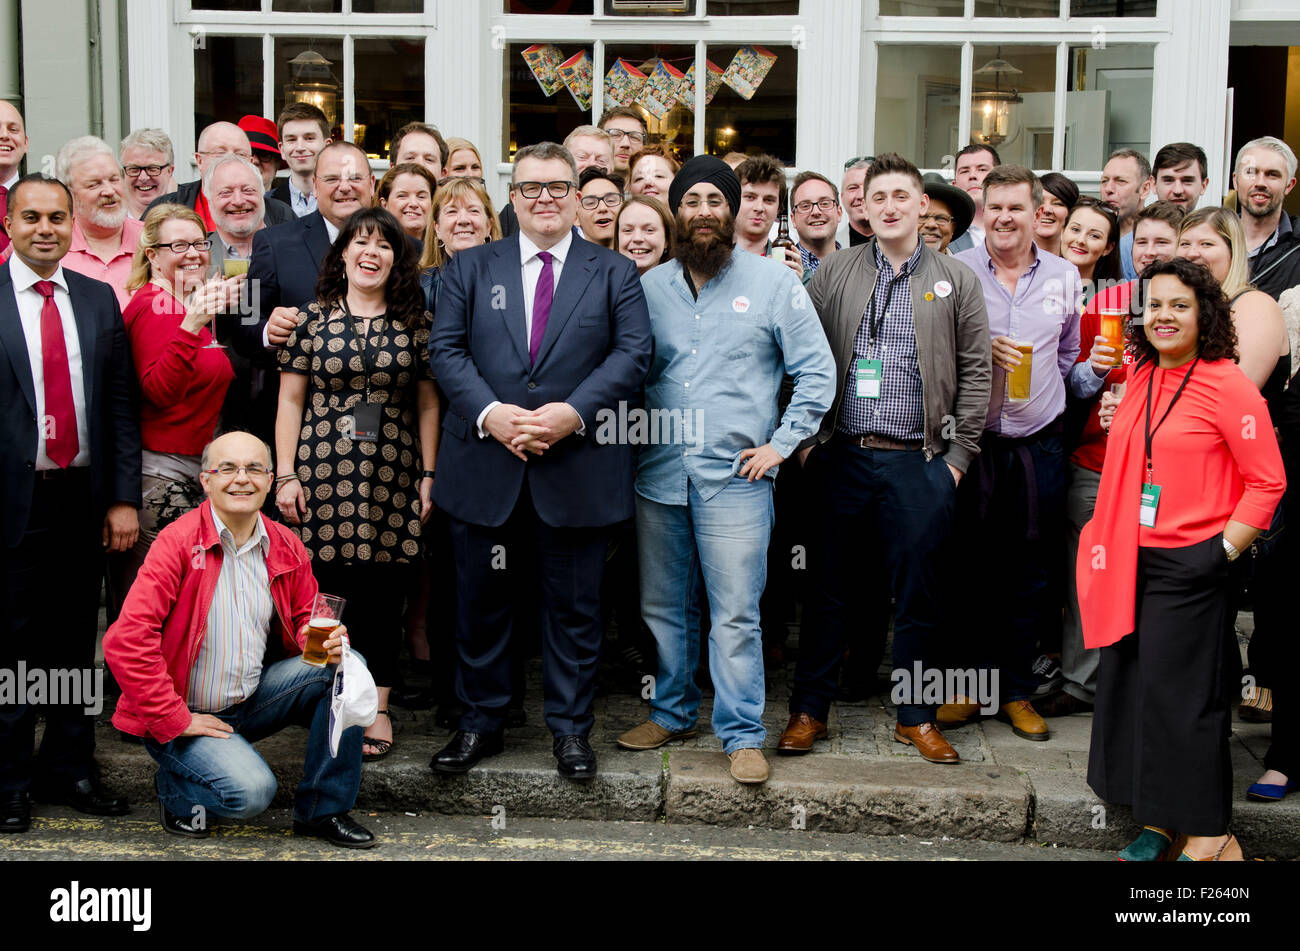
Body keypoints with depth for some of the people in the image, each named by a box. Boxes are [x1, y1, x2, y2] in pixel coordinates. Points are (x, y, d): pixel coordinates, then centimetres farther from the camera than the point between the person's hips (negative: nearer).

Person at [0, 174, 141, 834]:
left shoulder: (99, 300, 8)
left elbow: (120, 405, 7)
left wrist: (124, 499, 1)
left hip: (84, 497, 3)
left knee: (75, 639, 12)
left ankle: (68, 770, 26)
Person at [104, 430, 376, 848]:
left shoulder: (286, 546, 0)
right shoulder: (178, 542, -17)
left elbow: (305, 621, 13)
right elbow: (125, 640, -23)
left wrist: (329, 642, -13)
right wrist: (176, 718, -20)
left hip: (252, 697, 6)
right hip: (183, 712, -6)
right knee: (252, 791, -27)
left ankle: (322, 810, -1)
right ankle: (176, 789, 9)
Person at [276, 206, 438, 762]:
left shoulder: (414, 322, 8)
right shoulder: (312, 319, 5)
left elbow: (427, 405, 10)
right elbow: (290, 402, 5)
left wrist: (428, 476, 5)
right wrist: (286, 476, -1)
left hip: (391, 476, 1)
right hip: (322, 471, -1)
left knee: (384, 593, 3)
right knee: (323, 591, -2)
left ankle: (377, 706, 15)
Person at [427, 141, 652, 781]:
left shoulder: (615, 274, 8)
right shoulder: (470, 268, 11)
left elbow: (632, 354, -3)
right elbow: (446, 349, 2)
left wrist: (573, 412, -16)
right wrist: (489, 413, -14)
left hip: (578, 469, -1)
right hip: (485, 466, 1)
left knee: (574, 607, 7)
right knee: (482, 602, 9)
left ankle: (570, 728, 20)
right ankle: (480, 722, 24)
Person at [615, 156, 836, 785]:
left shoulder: (774, 283, 2)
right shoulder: (650, 286, 10)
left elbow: (818, 371, 2)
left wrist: (780, 444, -3)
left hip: (735, 478, -3)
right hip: (659, 474, 4)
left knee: (735, 614, -3)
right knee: (662, 607, 12)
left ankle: (741, 734, 9)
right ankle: (672, 712, 28)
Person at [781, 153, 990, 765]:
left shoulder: (956, 282, 6)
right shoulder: (833, 275, 8)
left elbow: (976, 373, 5)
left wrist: (959, 455, -1)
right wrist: (807, 440, -1)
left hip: (920, 461, 0)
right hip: (841, 457, 1)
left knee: (917, 592, 6)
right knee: (829, 586, 7)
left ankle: (914, 717, 19)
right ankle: (809, 709, 18)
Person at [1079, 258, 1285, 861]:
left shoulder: (1227, 384, -11)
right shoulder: (1139, 379, 9)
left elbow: (1268, 482, -10)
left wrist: (1224, 552, -13)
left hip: (1190, 566, -7)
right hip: (1133, 562, 7)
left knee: (1182, 697, -2)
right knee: (1129, 687, 10)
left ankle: (1208, 837, 12)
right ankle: (1158, 824, 23)